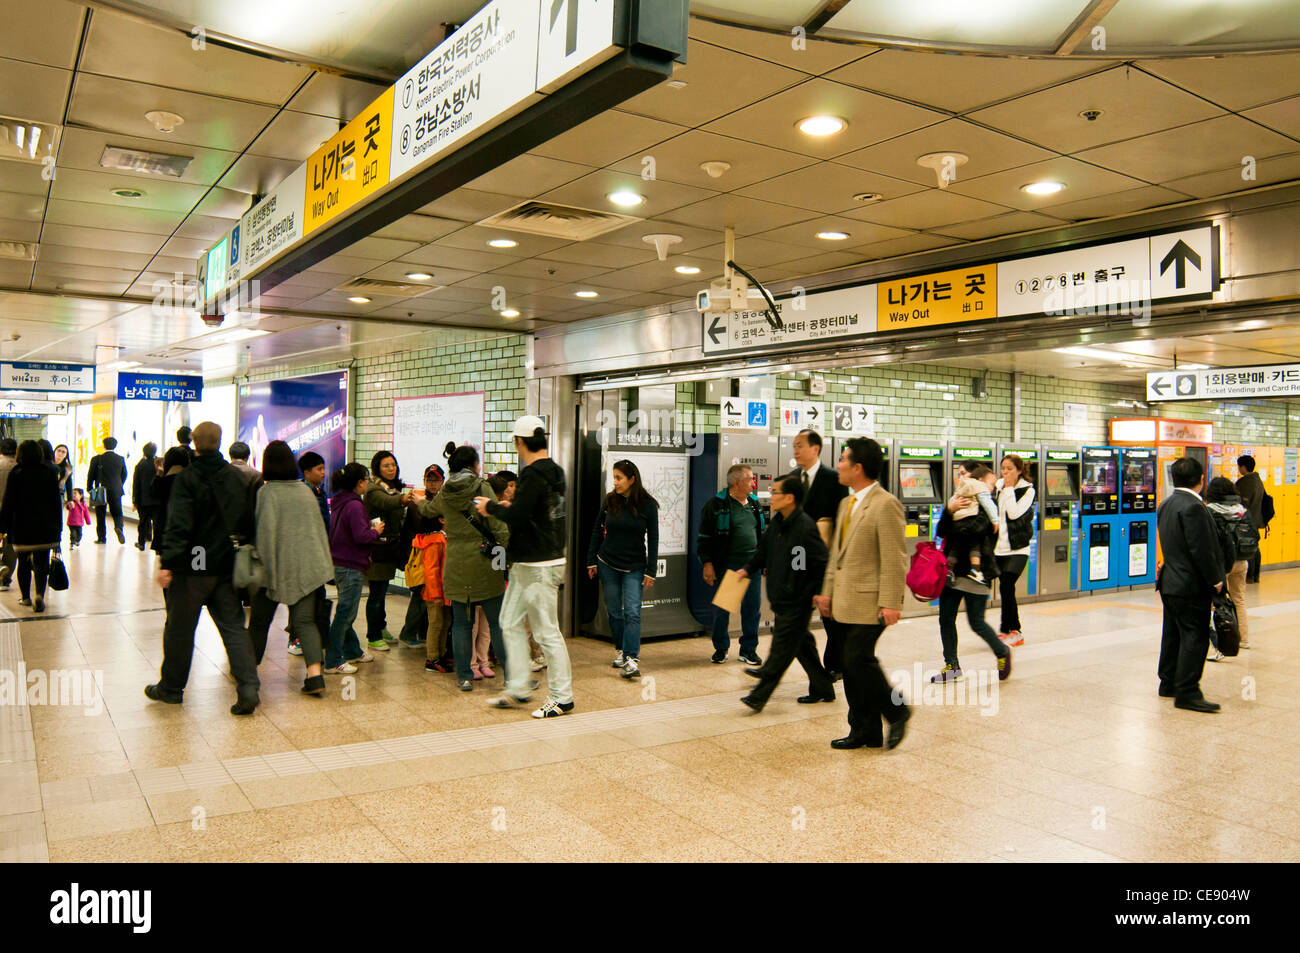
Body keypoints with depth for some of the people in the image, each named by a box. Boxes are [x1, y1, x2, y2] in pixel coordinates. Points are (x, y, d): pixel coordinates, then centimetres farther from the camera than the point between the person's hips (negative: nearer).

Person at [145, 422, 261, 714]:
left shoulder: (187, 478, -11)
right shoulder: (234, 477, 5)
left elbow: (179, 525, -19)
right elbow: (247, 521, 9)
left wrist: (167, 562, -20)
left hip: (192, 569, -4)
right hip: (225, 566, 4)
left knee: (179, 629, 11)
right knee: (233, 627, 6)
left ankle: (171, 688, 26)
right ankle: (248, 687, -6)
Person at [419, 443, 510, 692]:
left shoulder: (444, 494, 6)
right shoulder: (483, 488, -7)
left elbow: (427, 509, 29)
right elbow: (500, 528, -12)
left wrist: (418, 500, 51)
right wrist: (508, 557, -3)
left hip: (456, 566, 4)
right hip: (484, 565, -3)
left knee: (461, 622, 11)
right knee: (498, 622, 3)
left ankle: (464, 676, 14)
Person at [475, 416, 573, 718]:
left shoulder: (533, 475, -19)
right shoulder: (554, 471, 11)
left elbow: (516, 518, -23)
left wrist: (492, 507, -6)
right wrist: (510, 507, 19)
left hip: (538, 566, -10)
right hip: (526, 563, 10)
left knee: (546, 631, -2)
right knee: (511, 622, 16)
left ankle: (562, 697, 8)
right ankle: (517, 688, 23)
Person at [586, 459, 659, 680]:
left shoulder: (648, 505, -7)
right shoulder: (609, 500, 0)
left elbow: (653, 539, -3)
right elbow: (597, 531, 9)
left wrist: (650, 571, -6)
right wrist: (591, 561, 7)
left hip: (634, 568, -3)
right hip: (607, 564, 3)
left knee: (632, 612, -10)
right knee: (614, 611, 10)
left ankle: (632, 659, -15)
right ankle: (620, 650, 26)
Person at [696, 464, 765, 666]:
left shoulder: (754, 503, 12)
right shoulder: (717, 505, -7)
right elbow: (704, 537, -7)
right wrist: (707, 564, -11)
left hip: (751, 565, 5)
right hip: (726, 566, -5)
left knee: (752, 606, 6)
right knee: (722, 608, 4)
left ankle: (749, 649, 19)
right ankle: (721, 648, 20)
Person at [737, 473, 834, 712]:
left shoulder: (806, 528, -21)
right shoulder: (778, 522, 5)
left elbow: (824, 565, -18)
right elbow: (766, 549, 21)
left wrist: (813, 595, -15)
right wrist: (749, 569, 12)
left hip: (796, 603, -9)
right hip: (781, 598, 9)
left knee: (781, 649, -2)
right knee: (802, 644, 18)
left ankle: (759, 697, 2)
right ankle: (823, 689, 32)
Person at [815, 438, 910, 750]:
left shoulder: (885, 504, -12)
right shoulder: (846, 503, 15)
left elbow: (894, 558, -15)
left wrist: (891, 603, -19)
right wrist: (827, 590, 16)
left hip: (869, 601, -9)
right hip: (845, 601, 9)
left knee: (859, 660, -10)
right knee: (853, 665, 10)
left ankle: (896, 711, 12)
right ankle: (864, 731, 20)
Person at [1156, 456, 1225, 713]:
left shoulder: (1166, 504, 10)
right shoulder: (1193, 507, -19)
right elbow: (1202, 549, -21)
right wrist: (1215, 580, -11)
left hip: (1170, 581, 9)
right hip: (1192, 585, -9)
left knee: (1173, 634, 16)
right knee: (1195, 637, -4)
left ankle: (1168, 683, 25)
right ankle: (1187, 692, -3)